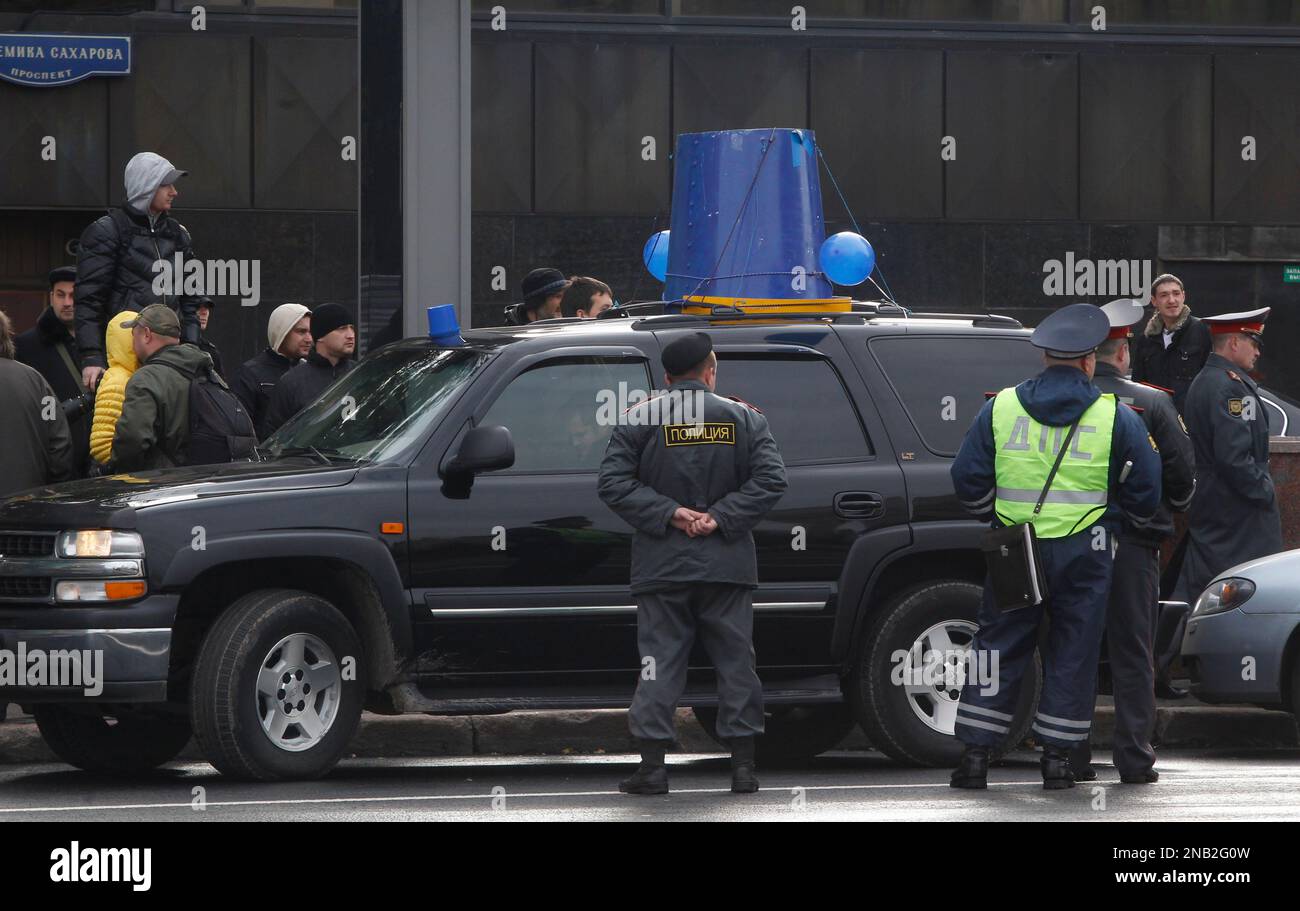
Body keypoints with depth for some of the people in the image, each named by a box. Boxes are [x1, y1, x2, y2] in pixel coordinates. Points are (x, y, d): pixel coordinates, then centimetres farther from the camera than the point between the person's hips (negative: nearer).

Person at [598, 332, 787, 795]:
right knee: (735, 660, 7)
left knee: (660, 659, 2)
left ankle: (652, 765, -3)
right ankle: (743, 765, 5)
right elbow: (771, 479, -5)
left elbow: (613, 483, -8)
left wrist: (670, 513, -9)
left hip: (662, 565, -1)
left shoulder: (639, 421, 0)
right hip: (726, 565, 1)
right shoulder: (743, 418, 4)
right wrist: (720, 517, -9)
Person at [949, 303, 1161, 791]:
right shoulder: (1116, 418, -2)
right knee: (1072, 651, 7)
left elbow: (968, 479, 4)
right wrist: (1133, 521, 26)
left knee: (999, 646, 7)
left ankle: (976, 754, 4)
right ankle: (1057, 756, 7)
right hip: (1084, 553, -1)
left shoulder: (1001, 408, 1)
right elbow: (1146, 492, 5)